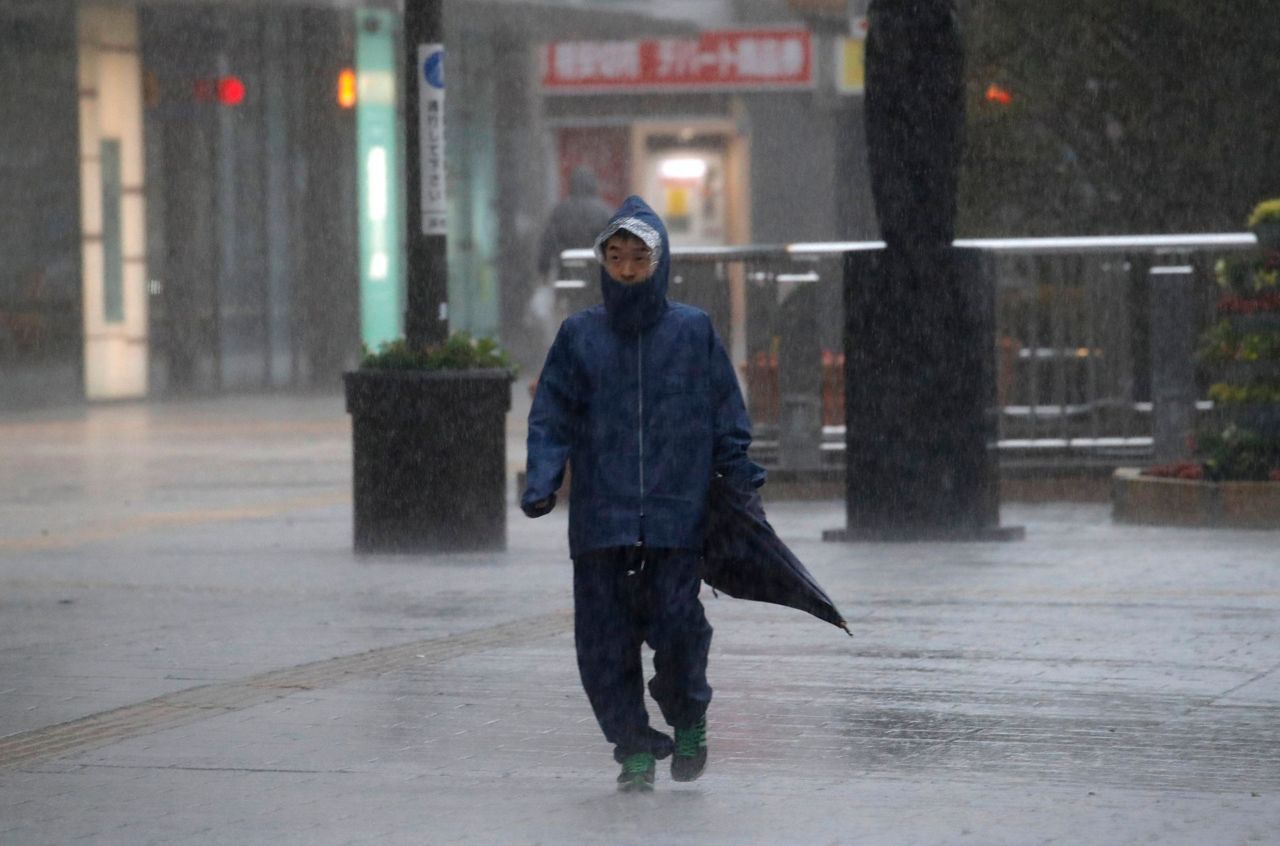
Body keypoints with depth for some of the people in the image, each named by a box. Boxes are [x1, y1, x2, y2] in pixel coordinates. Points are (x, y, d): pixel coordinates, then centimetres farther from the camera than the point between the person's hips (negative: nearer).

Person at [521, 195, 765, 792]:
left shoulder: (693, 331, 6)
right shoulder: (579, 335, 8)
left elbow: (725, 417, 11)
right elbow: (552, 418, 6)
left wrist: (740, 475, 4)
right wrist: (543, 481, -7)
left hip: (676, 513, -1)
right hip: (600, 514, 1)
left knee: (676, 622, -9)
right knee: (605, 636, -2)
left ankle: (689, 720, 19)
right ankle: (634, 749, 10)